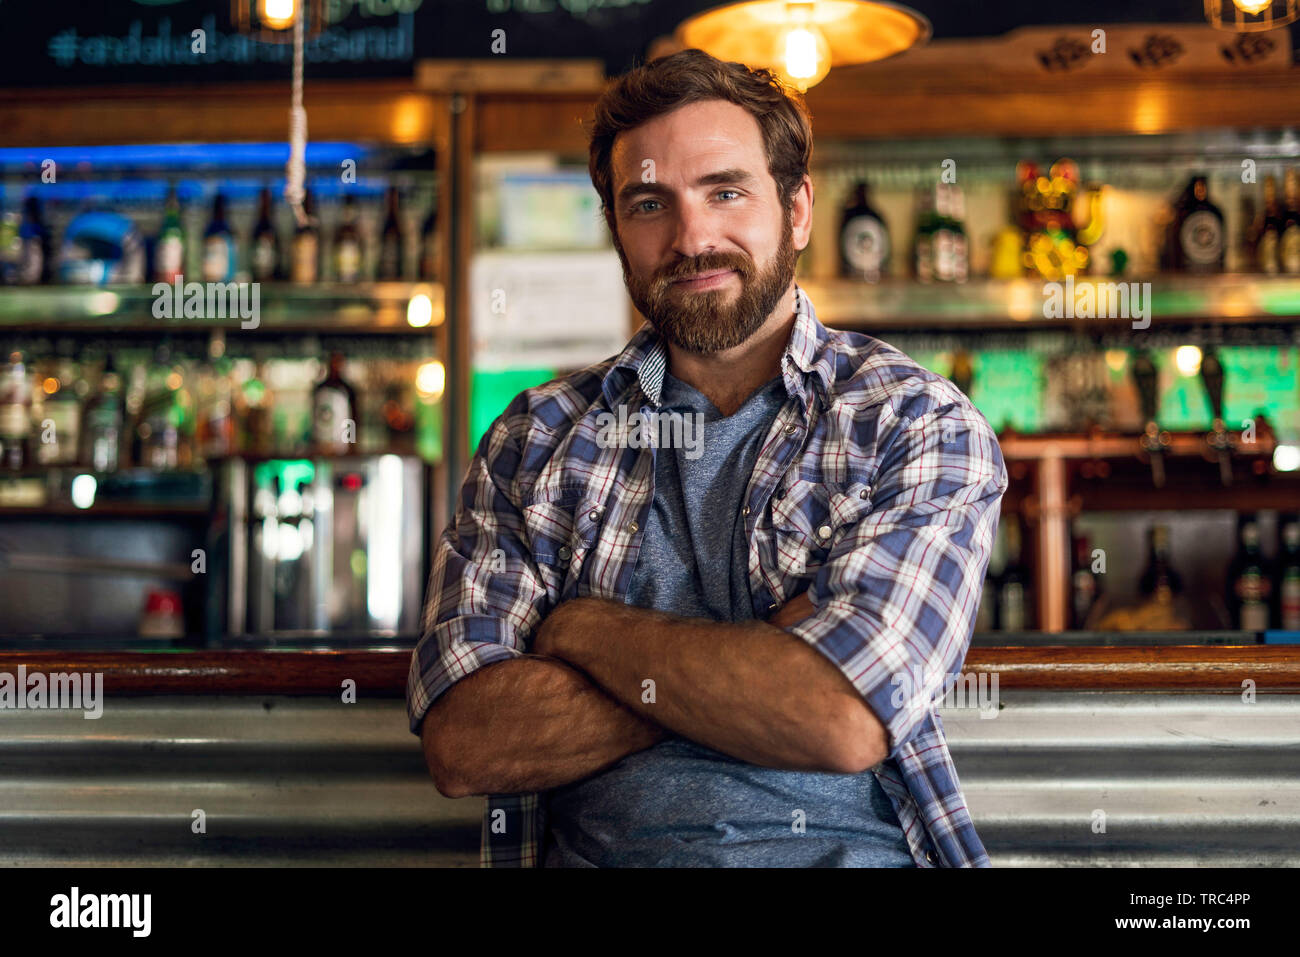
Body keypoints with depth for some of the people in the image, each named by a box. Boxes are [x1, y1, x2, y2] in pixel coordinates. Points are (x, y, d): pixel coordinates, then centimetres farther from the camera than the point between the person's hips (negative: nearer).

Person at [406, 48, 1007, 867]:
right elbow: (463, 744, -2)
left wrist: (582, 627, -3)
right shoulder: (539, 439, 9)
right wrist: (761, 667, -10)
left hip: (853, 847, -1)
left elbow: (845, 721, -13)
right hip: (589, 854, 2)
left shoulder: (923, 424, 2)